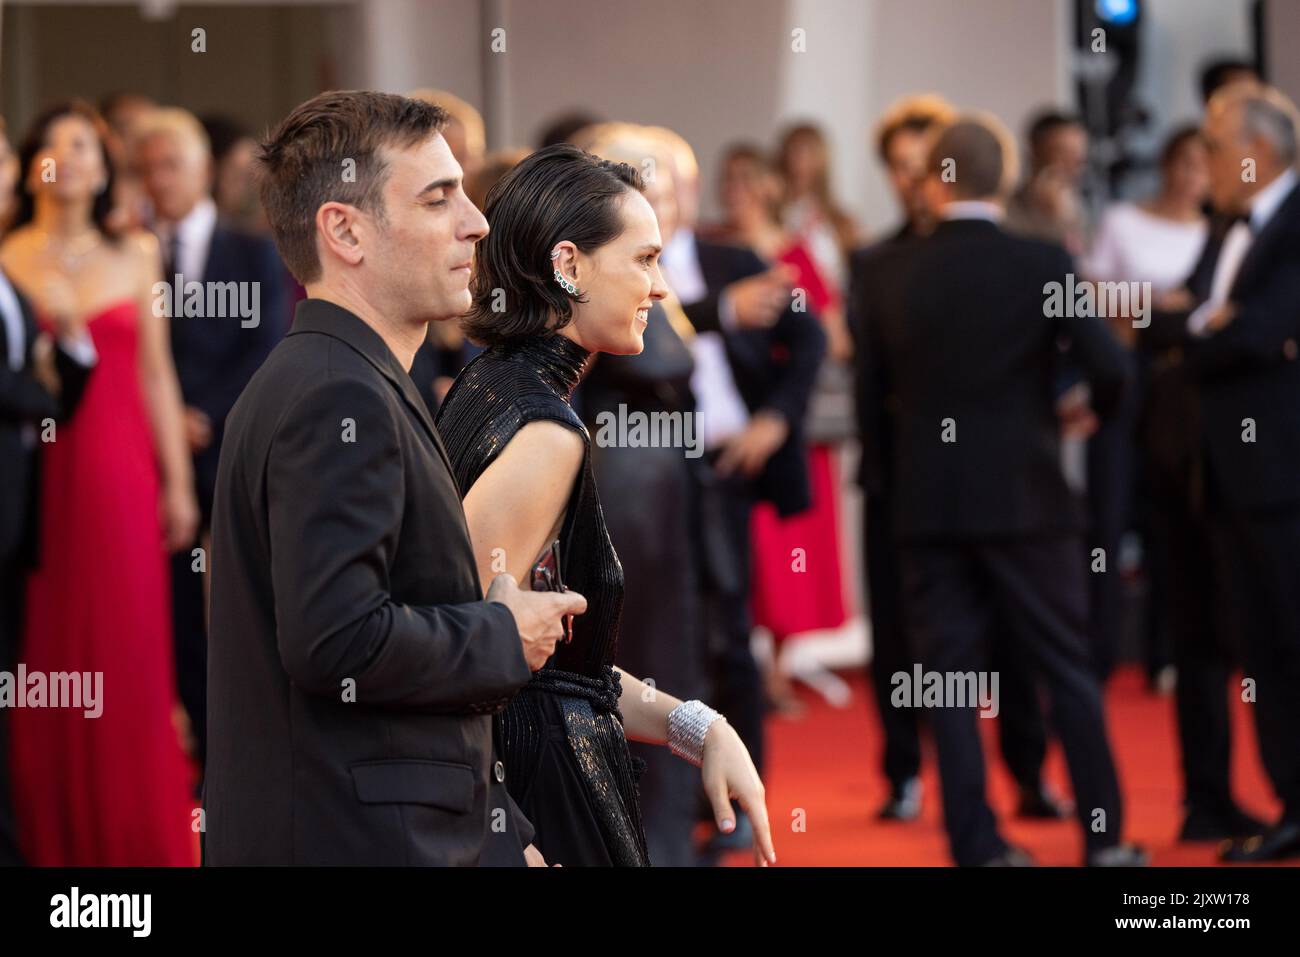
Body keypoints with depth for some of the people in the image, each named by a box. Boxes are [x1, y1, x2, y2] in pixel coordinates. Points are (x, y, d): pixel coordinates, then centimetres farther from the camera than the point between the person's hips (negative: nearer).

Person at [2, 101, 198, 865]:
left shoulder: (136, 256, 10)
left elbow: (155, 374, 10)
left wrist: (178, 482, 9)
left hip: (120, 476, 2)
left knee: (128, 655, 2)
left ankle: (136, 835, 11)